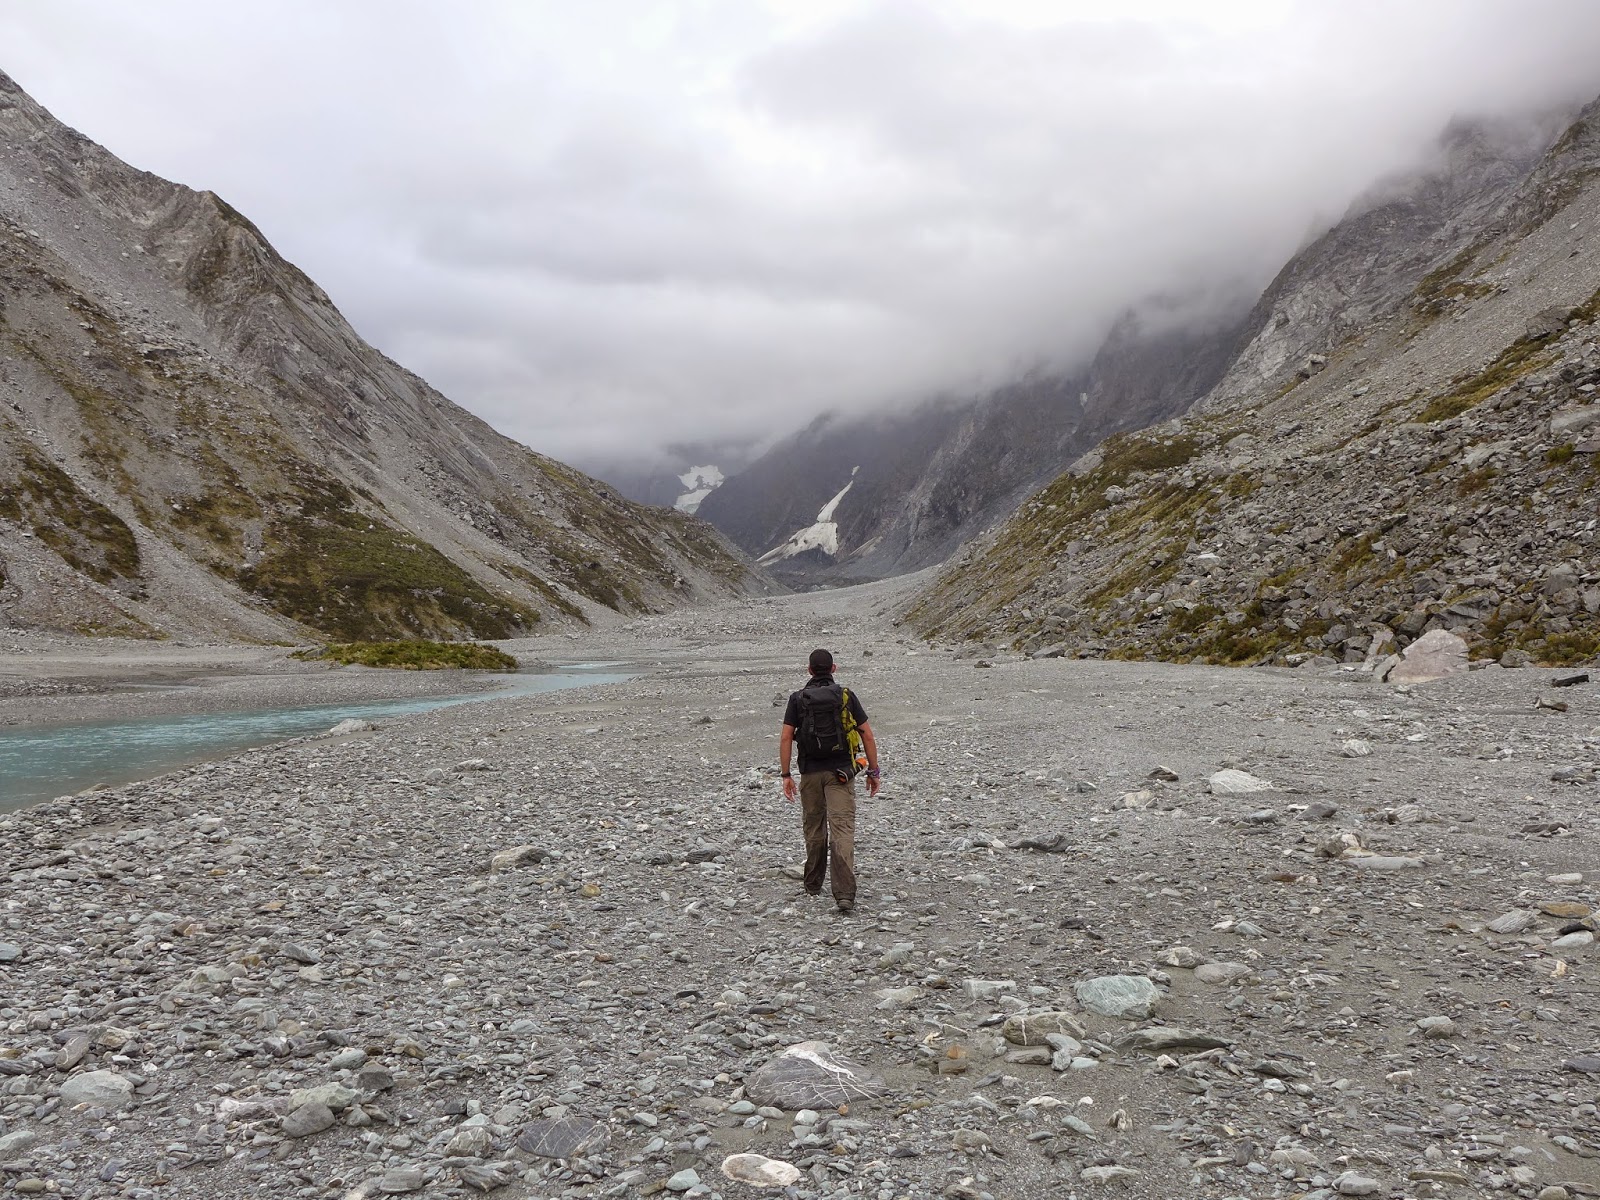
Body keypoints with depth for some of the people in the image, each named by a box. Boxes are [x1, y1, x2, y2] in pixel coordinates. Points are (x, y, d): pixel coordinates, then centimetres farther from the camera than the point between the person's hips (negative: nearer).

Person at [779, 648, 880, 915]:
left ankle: (813, 885, 31)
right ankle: (845, 894, -19)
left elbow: (785, 737, -4)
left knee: (814, 830, 18)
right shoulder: (846, 696, 2)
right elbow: (867, 735, 1)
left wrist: (786, 775, 0)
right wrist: (874, 771, 8)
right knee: (842, 830, -8)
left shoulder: (798, 699, 2)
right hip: (840, 772, -1)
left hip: (810, 772, 2)